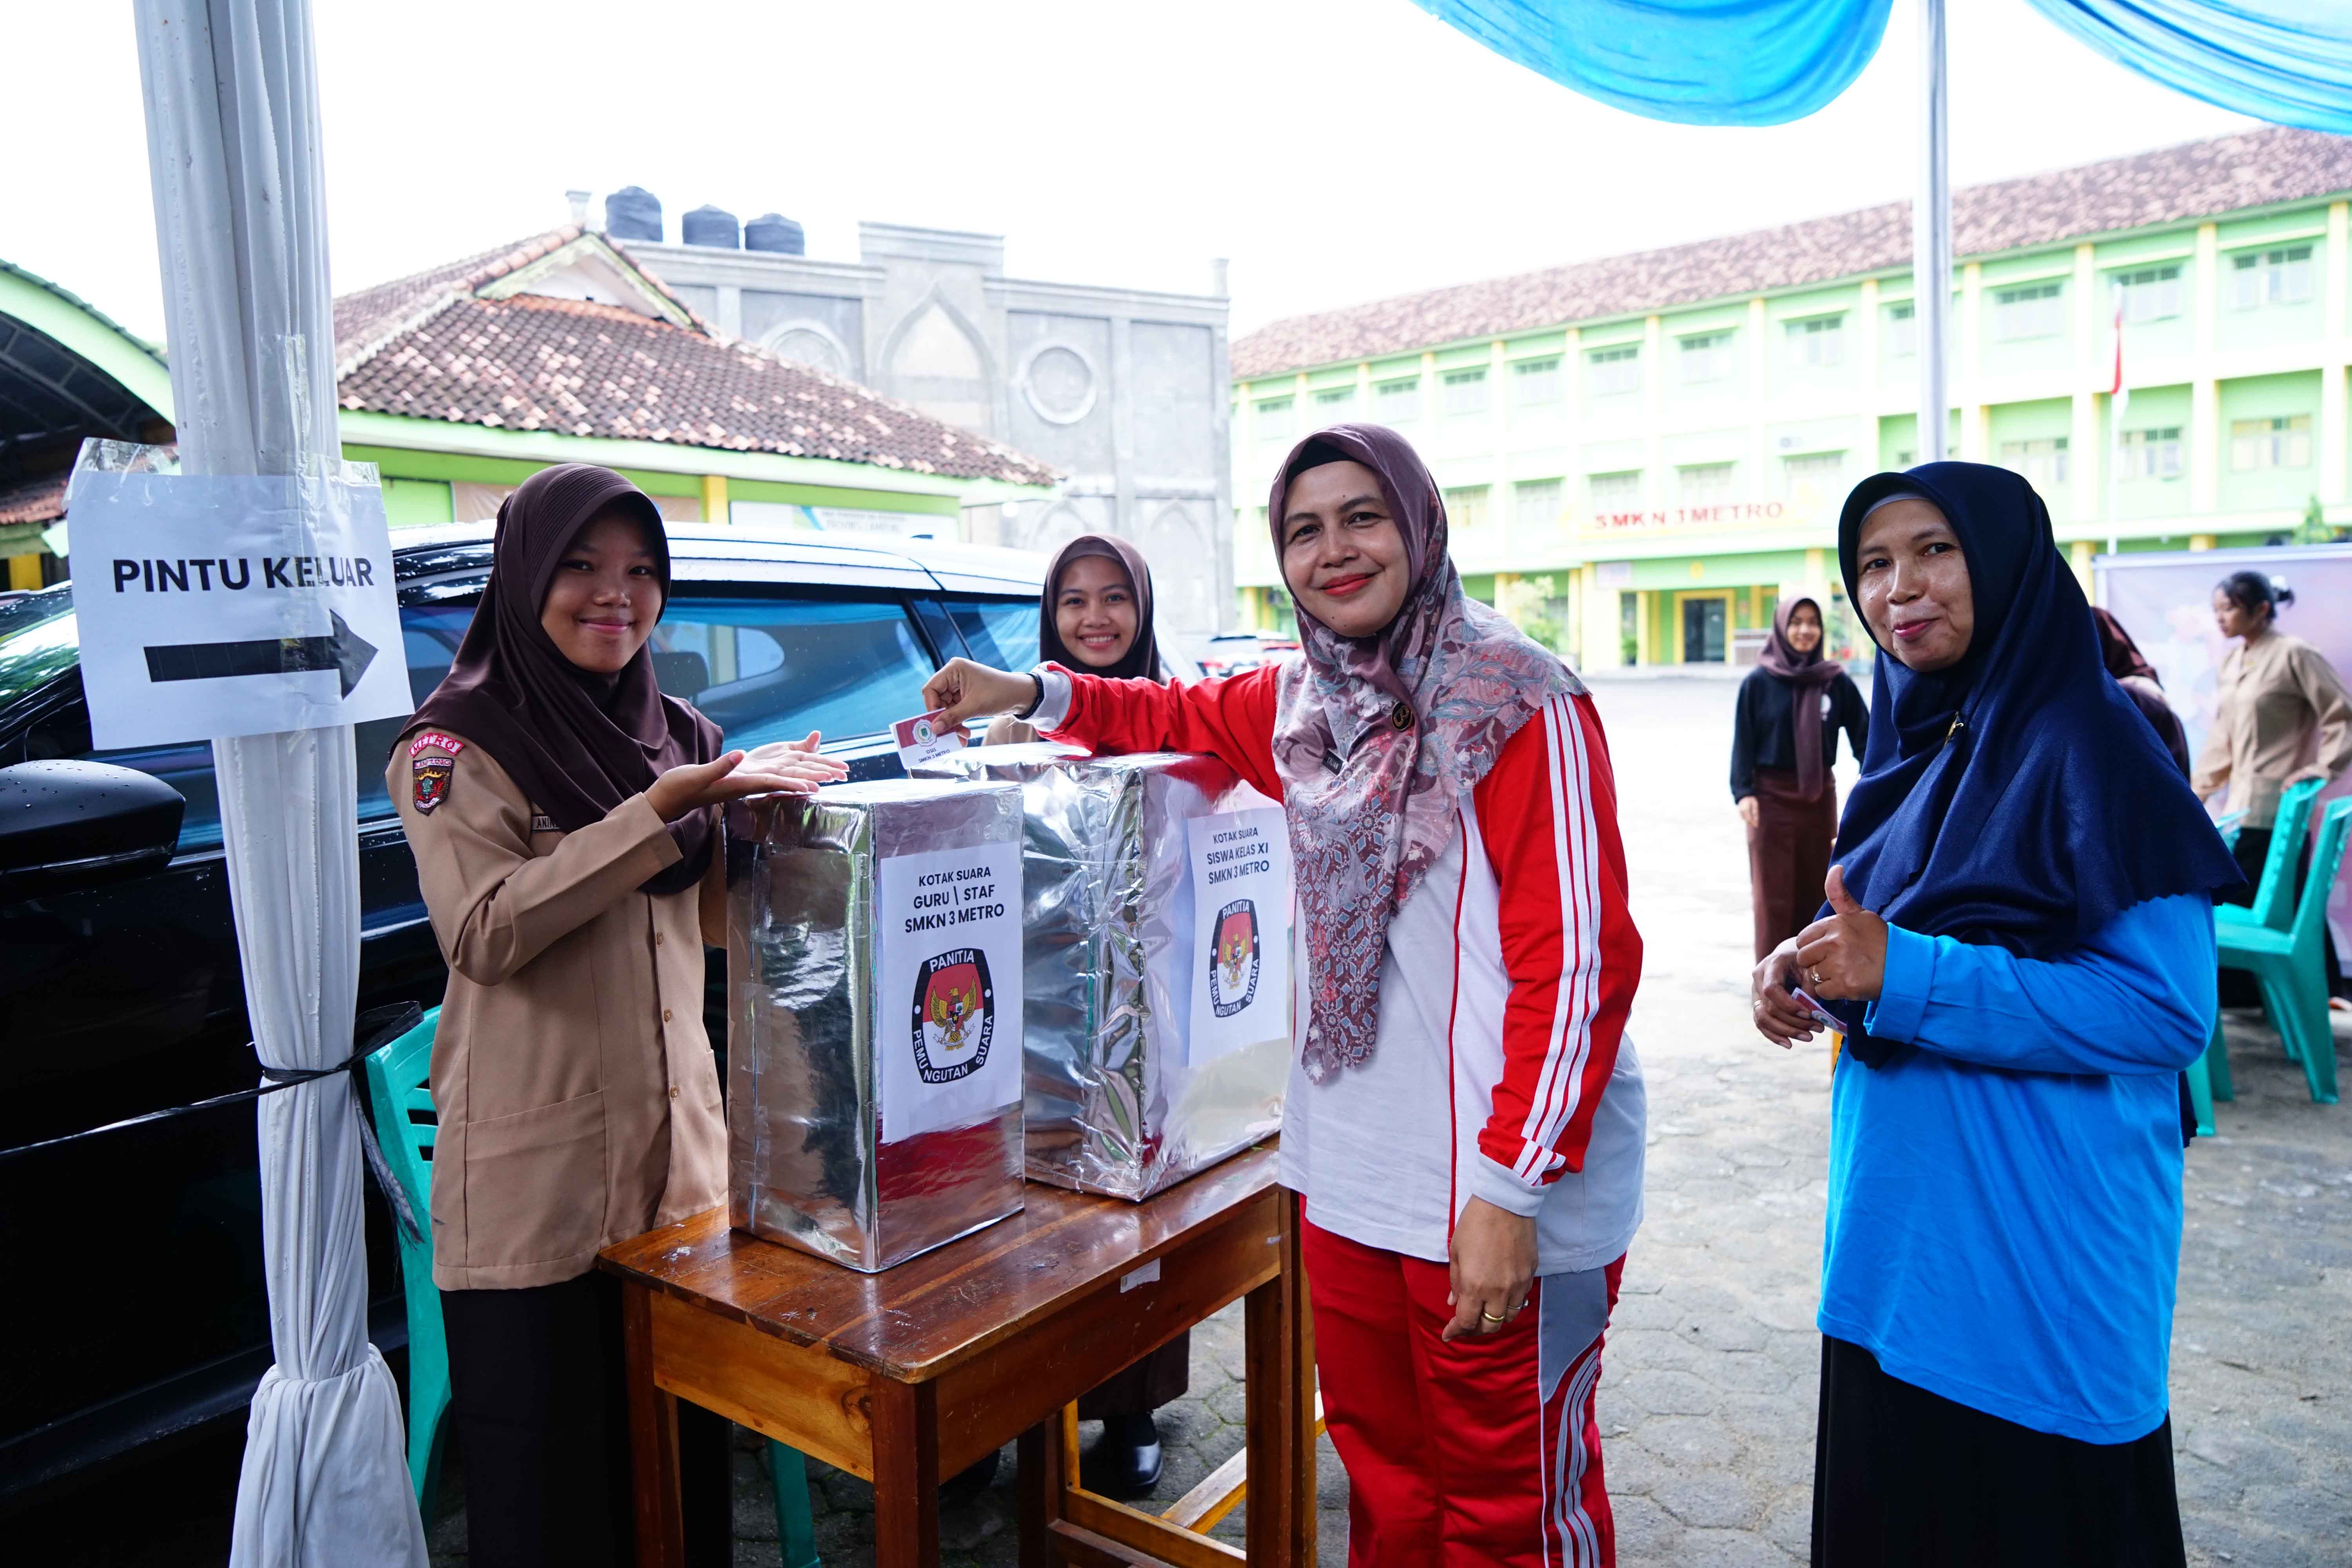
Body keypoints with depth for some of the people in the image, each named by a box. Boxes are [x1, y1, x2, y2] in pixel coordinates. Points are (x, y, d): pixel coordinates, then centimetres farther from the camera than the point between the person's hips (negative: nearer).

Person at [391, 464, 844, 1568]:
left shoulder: (678, 735, 11)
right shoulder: (461, 743, -6)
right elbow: (484, 934, -20)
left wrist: (767, 807, -4)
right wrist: (656, 815, -24)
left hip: (680, 1147, 5)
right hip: (539, 1176, -5)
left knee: (684, 1451, 13)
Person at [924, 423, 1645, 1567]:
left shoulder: (1520, 703, -14)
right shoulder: (1301, 701, 6)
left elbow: (1578, 958, -17)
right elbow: (1184, 716, 26)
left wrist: (1512, 1188, -20)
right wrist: (1031, 693, 12)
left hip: (1498, 1196, -6)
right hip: (1347, 1176, 6)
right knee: (1382, 1474, 23)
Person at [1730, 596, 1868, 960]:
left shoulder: (1837, 681, 2)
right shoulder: (1759, 681, -3)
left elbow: (1864, 734, 2)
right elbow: (1743, 740, -3)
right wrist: (1743, 792, -12)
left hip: (1820, 797, 3)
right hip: (1772, 798, -2)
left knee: (1816, 892, 8)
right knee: (1774, 897, 0)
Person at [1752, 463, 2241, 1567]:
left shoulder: (2087, 742, -15)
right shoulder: (1918, 744, 7)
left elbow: (2168, 1009, -20)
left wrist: (1901, 977, -25)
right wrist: (1807, 967, -5)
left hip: (2035, 1247, -7)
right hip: (1901, 1227, 7)